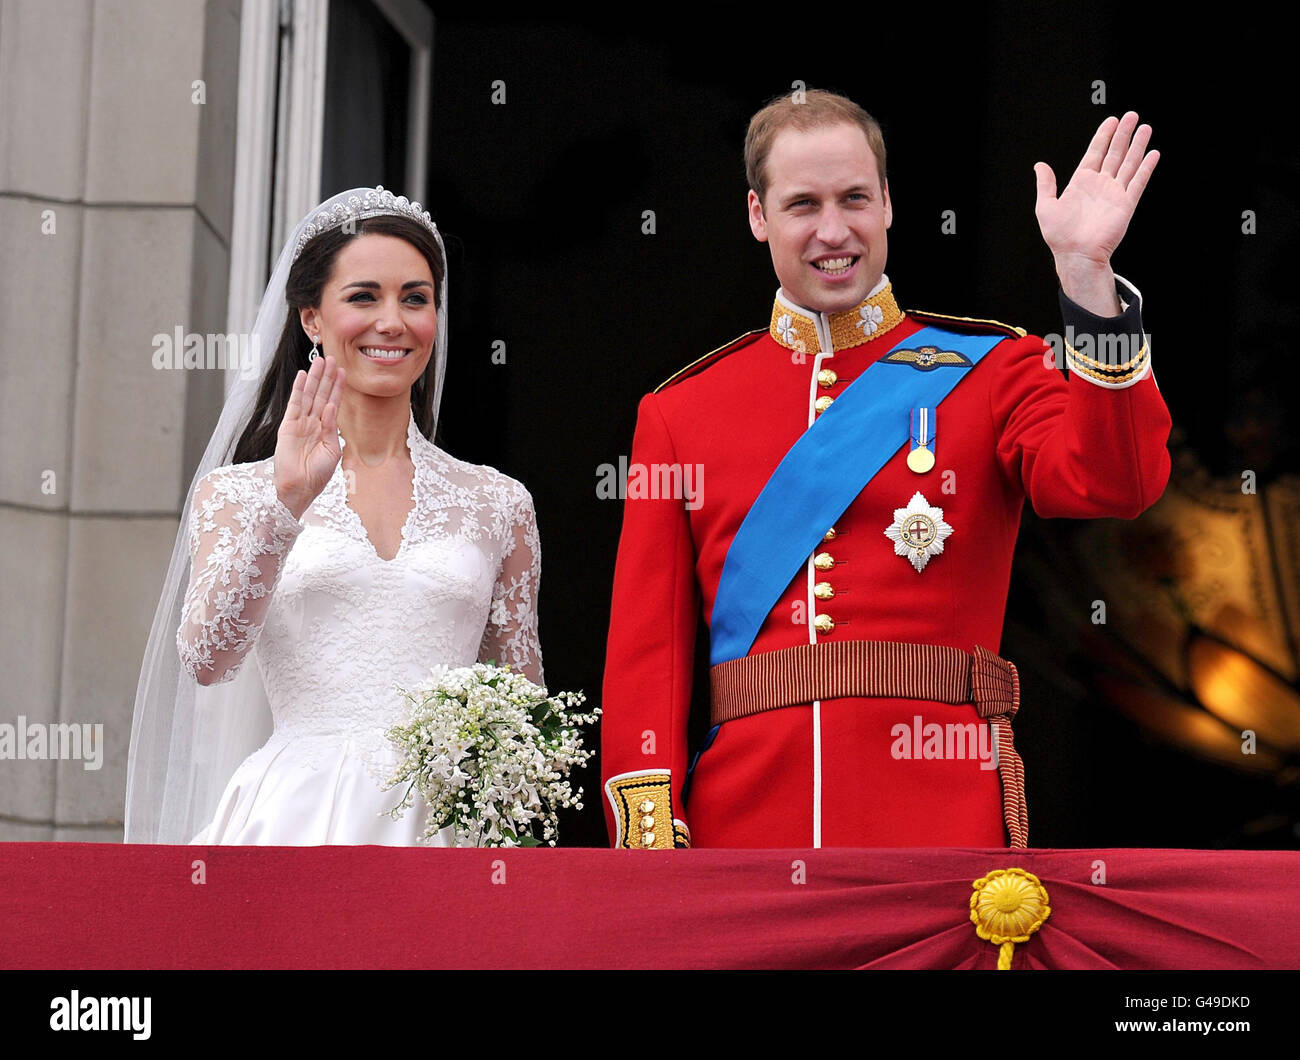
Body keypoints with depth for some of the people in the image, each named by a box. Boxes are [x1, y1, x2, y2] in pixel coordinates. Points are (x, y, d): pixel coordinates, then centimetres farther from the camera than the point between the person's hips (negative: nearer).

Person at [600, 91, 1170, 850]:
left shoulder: (991, 369, 7)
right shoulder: (680, 413, 10)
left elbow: (1114, 483, -12)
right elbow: (646, 652, 7)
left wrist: (1088, 271, -21)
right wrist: (649, 842, -5)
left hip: (943, 817, -1)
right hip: (746, 811, 1)